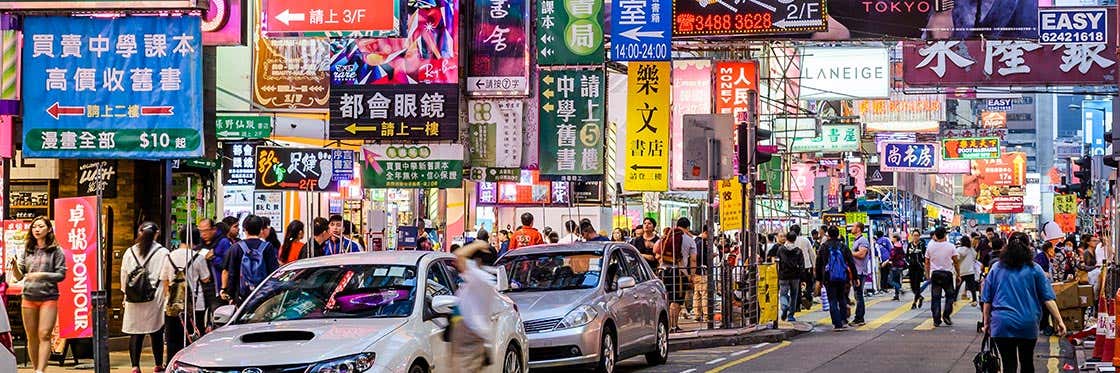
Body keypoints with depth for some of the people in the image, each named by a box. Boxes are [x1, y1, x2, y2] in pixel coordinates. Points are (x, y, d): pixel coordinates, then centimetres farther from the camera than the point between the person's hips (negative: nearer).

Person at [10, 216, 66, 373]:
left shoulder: (56, 251, 1)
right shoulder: (27, 250, 11)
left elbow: (61, 274, -4)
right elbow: (19, 276, 9)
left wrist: (42, 275, -17)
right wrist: (14, 266, -12)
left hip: (48, 298, -4)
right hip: (29, 298, 4)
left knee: (44, 335, -13)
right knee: (32, 337, 7)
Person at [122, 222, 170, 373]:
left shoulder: (130, 252, 4)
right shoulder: (163, 253, -5)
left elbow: (123, 276, 9)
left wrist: (126, 294, 19)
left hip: (134, 299, 2)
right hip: (155, 298, -2)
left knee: (135, 333, 4)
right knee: (156, 333, 8)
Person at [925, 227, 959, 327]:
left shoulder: (930, 247, 1)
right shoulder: (950, 246, -4)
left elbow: (927, 263, 6)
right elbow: (956, 261, -1)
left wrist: (927, 275, 16)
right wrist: (958, 274, 8)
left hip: (935, 274, 1)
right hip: (947, 273, -1)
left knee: (936, 297, 4)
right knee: (950, 295, 13)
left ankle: (936, 320, 2)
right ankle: (946, 315, -1)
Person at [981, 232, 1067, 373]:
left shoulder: (996, 268, 3)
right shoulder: (1034, 269, 0)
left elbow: (987, 300, 6)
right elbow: (1048, 299, -2)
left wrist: (986, 323, 15)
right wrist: (1059, 321, 1)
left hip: (1002, 324, 0)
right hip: (1028, 324, 1)